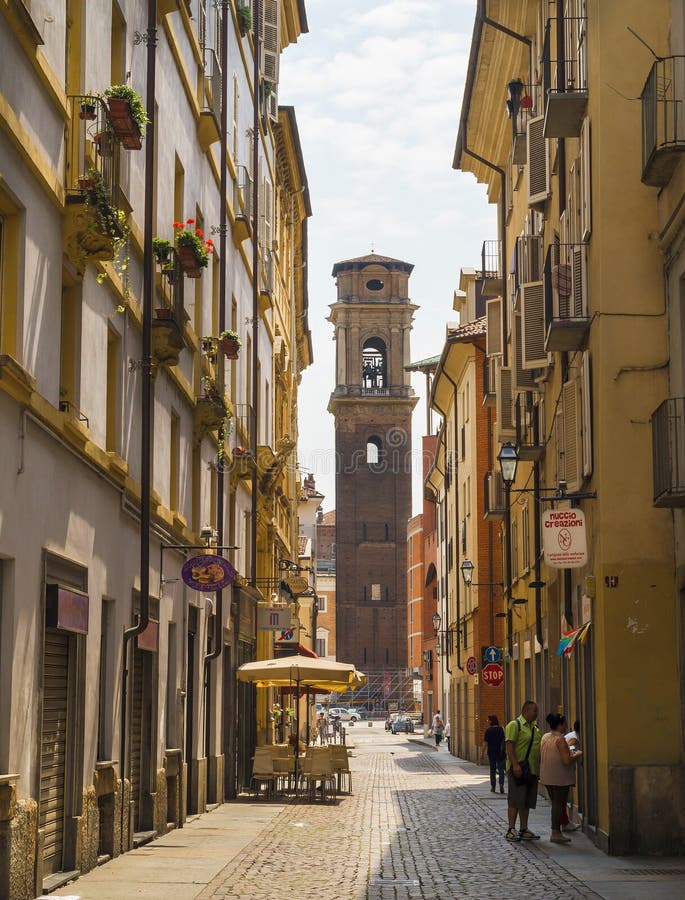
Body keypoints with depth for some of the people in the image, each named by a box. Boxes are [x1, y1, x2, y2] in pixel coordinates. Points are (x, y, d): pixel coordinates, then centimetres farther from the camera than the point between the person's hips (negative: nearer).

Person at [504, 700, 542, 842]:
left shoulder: (534, 727, 19)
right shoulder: (514, 725, -8)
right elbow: (509, 745, -16)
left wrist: (540, 767, 19)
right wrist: (515, 765, -24)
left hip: (532, 770, 8)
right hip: (518, 769, -8)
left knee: (527, 802, 10)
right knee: (515, 801, -8)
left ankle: (524, 830, 16)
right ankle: (511, 830, -5)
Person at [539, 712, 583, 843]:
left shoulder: (545, 737, 9)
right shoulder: (560, 739, -17)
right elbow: (567, 760, -24)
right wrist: (576, 755, -4)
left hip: (548, 777, 8)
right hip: (560, 777, -8)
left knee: (555, 803, 17)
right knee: (559, 804, -1)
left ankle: (556, 832, 21)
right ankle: (556, 833, -1)